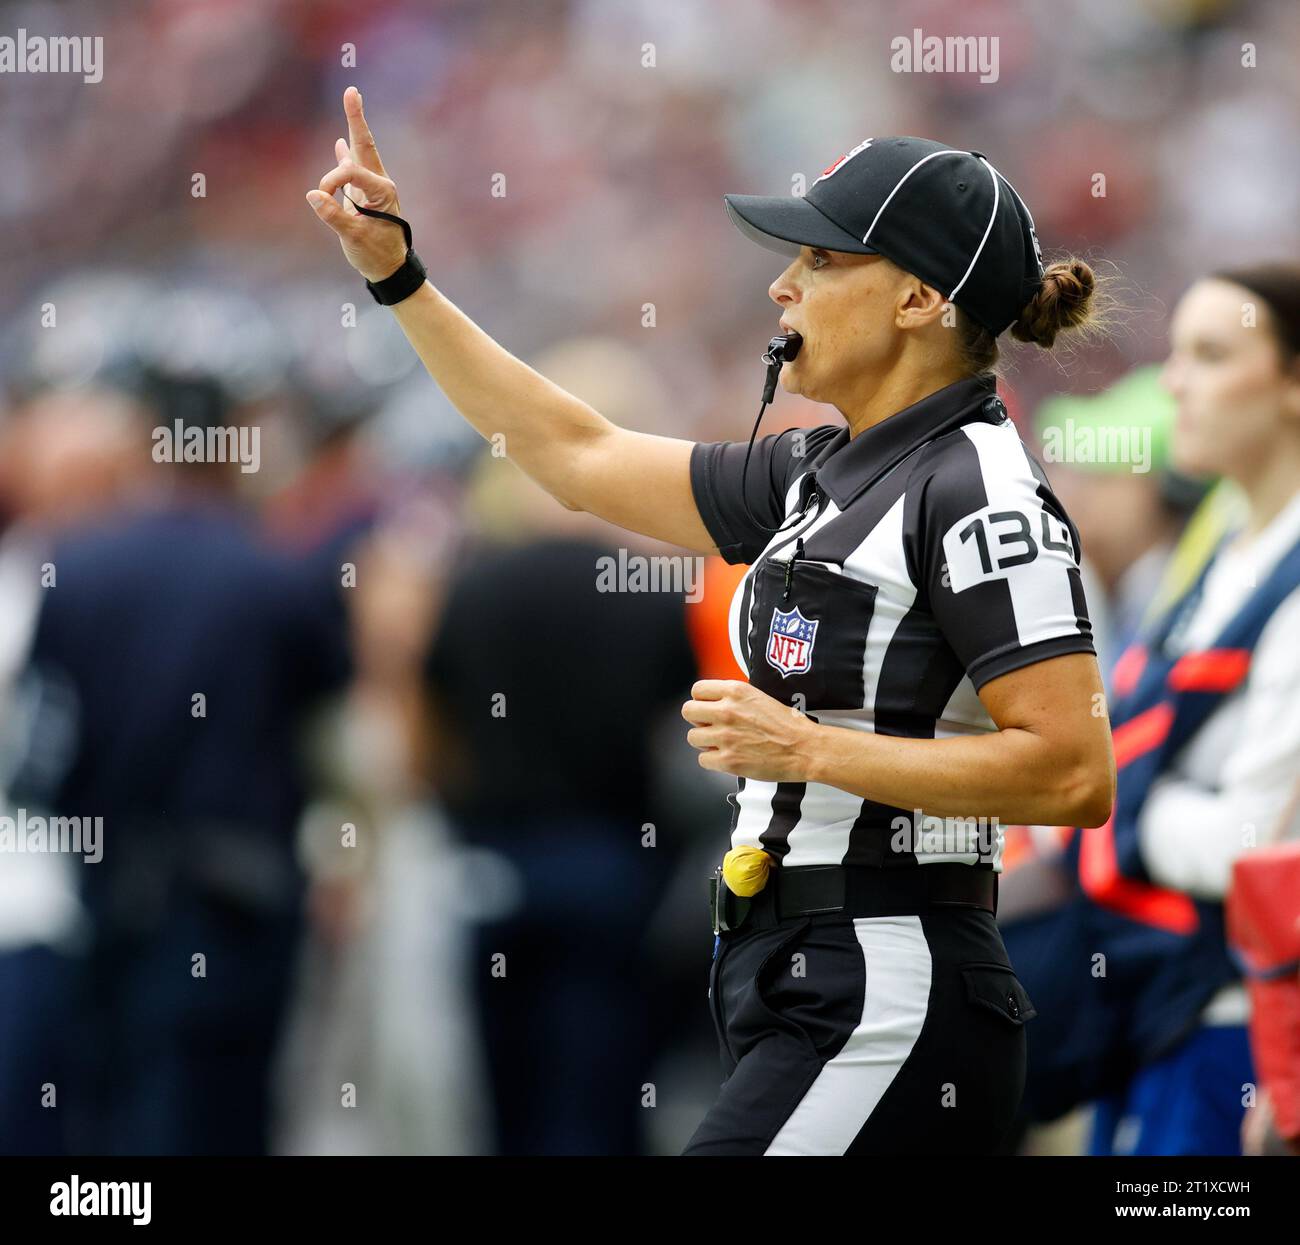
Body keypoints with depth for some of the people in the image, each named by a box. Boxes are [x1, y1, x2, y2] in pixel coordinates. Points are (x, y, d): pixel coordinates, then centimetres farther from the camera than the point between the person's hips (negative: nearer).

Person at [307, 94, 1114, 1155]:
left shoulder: (979, 493, -11)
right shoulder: (823, 479, 15)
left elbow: (1075, 773, -19)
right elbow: (583, 457, 25)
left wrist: (807, 749, -18)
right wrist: (398, 276, 22)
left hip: (890, 1016, -9)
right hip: (804, 991, 9)